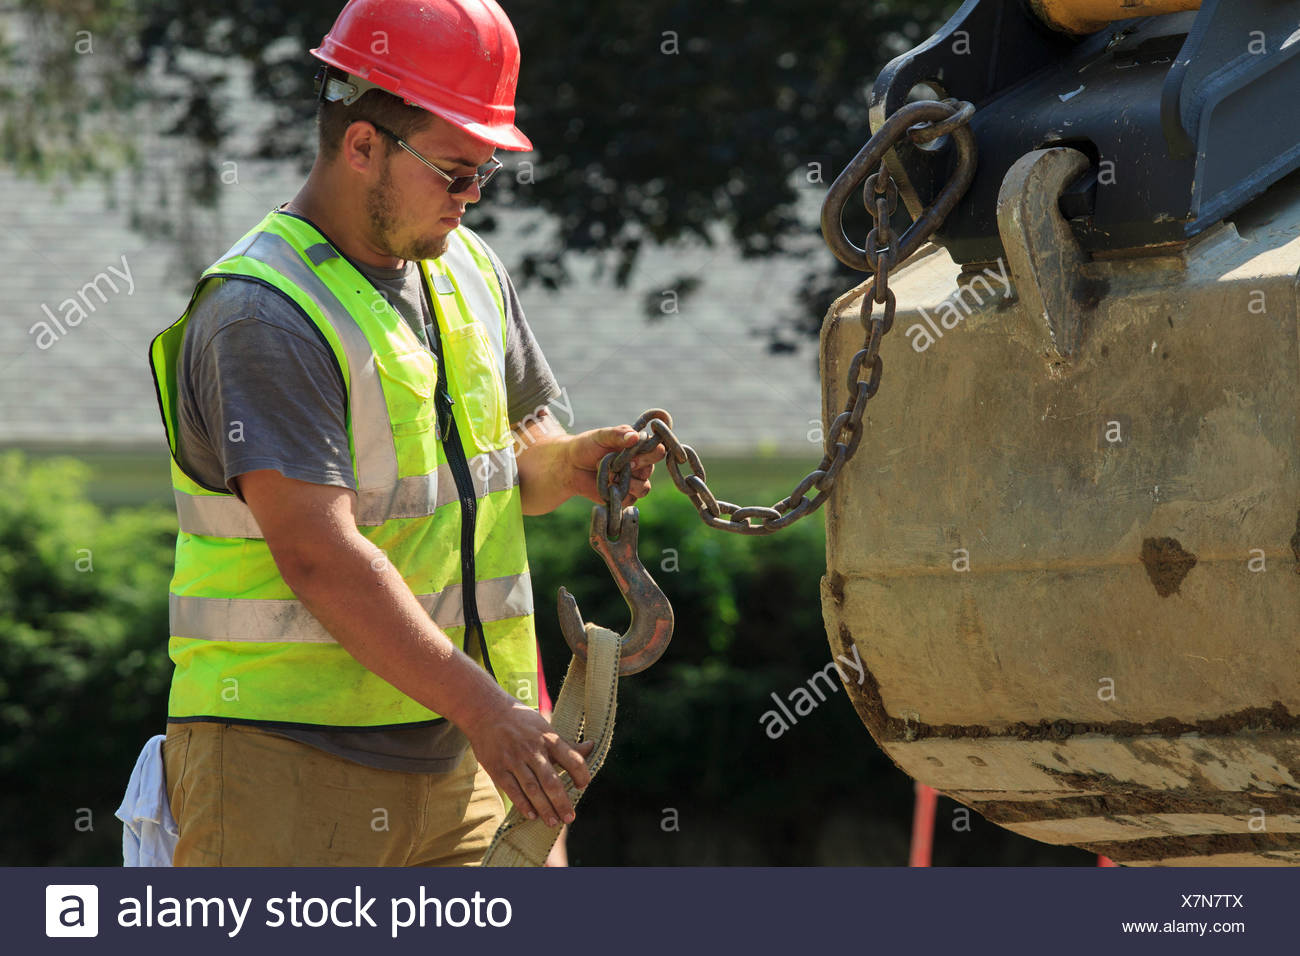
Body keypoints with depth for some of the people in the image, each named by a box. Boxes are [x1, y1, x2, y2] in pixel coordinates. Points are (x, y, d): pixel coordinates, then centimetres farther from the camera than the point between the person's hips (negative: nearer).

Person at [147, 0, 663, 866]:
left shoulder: (469, 270, 13)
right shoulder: (263, 315, -15)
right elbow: (319, 556, -22)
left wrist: (564, 463, 0)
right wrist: (484, 711, -26)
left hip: (453, 761, 7)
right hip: (287, 762, -7)